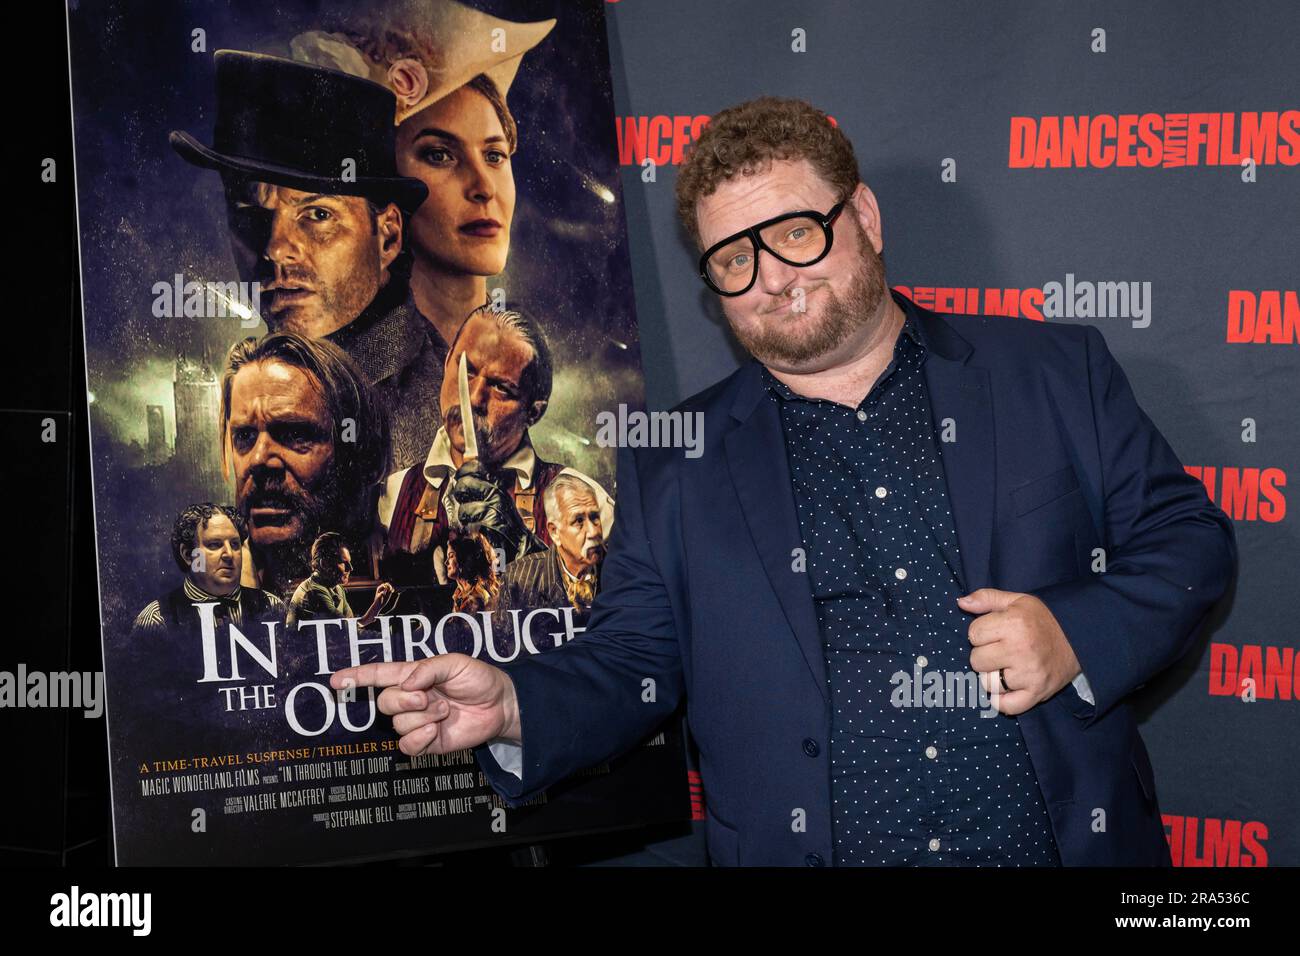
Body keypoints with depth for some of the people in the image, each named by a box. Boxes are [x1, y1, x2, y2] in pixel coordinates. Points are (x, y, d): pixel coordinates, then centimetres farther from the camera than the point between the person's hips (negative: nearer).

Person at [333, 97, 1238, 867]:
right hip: (798, 847, 1)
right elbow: (632, 658, 3)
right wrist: (515, 706, -16)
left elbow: (1190, 536, 4)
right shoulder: (673, 463, 3)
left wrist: (1078, 633, -13)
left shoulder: (1056, 373, 2)